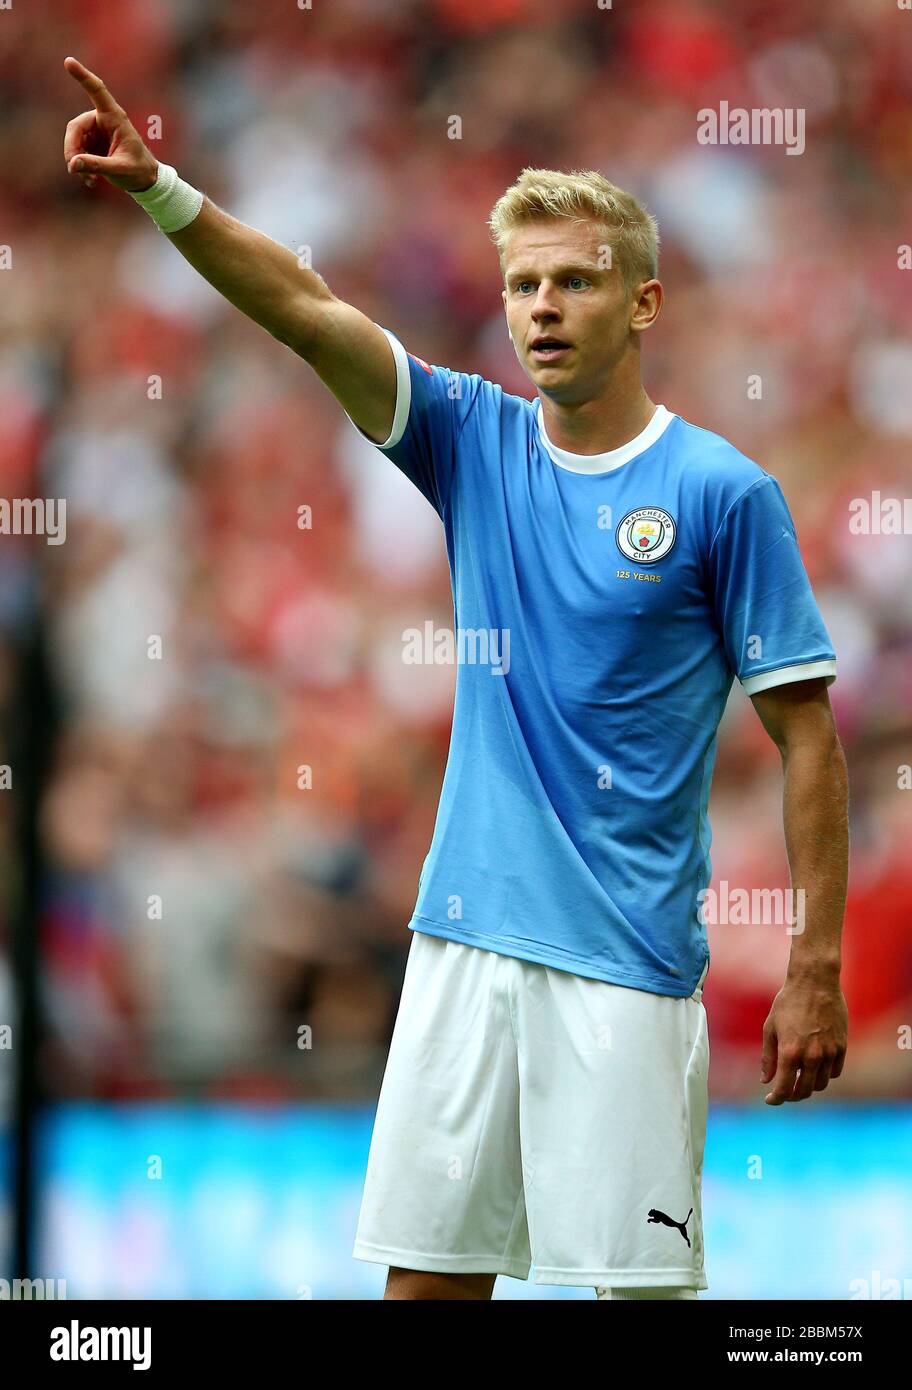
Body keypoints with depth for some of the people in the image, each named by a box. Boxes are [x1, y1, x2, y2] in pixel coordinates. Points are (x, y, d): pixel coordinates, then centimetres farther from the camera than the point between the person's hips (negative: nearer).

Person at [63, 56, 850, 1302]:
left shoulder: (723, 494, -4)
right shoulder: (475, 442, 7)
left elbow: (806, 737, -3)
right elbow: (305, 310, -5)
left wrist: (817, 971, -8)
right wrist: (159, 191, -20)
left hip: (625, 959, -4)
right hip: (464, 939, 4)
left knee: (635, 1277, -3)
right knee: (428, 1263, 4)